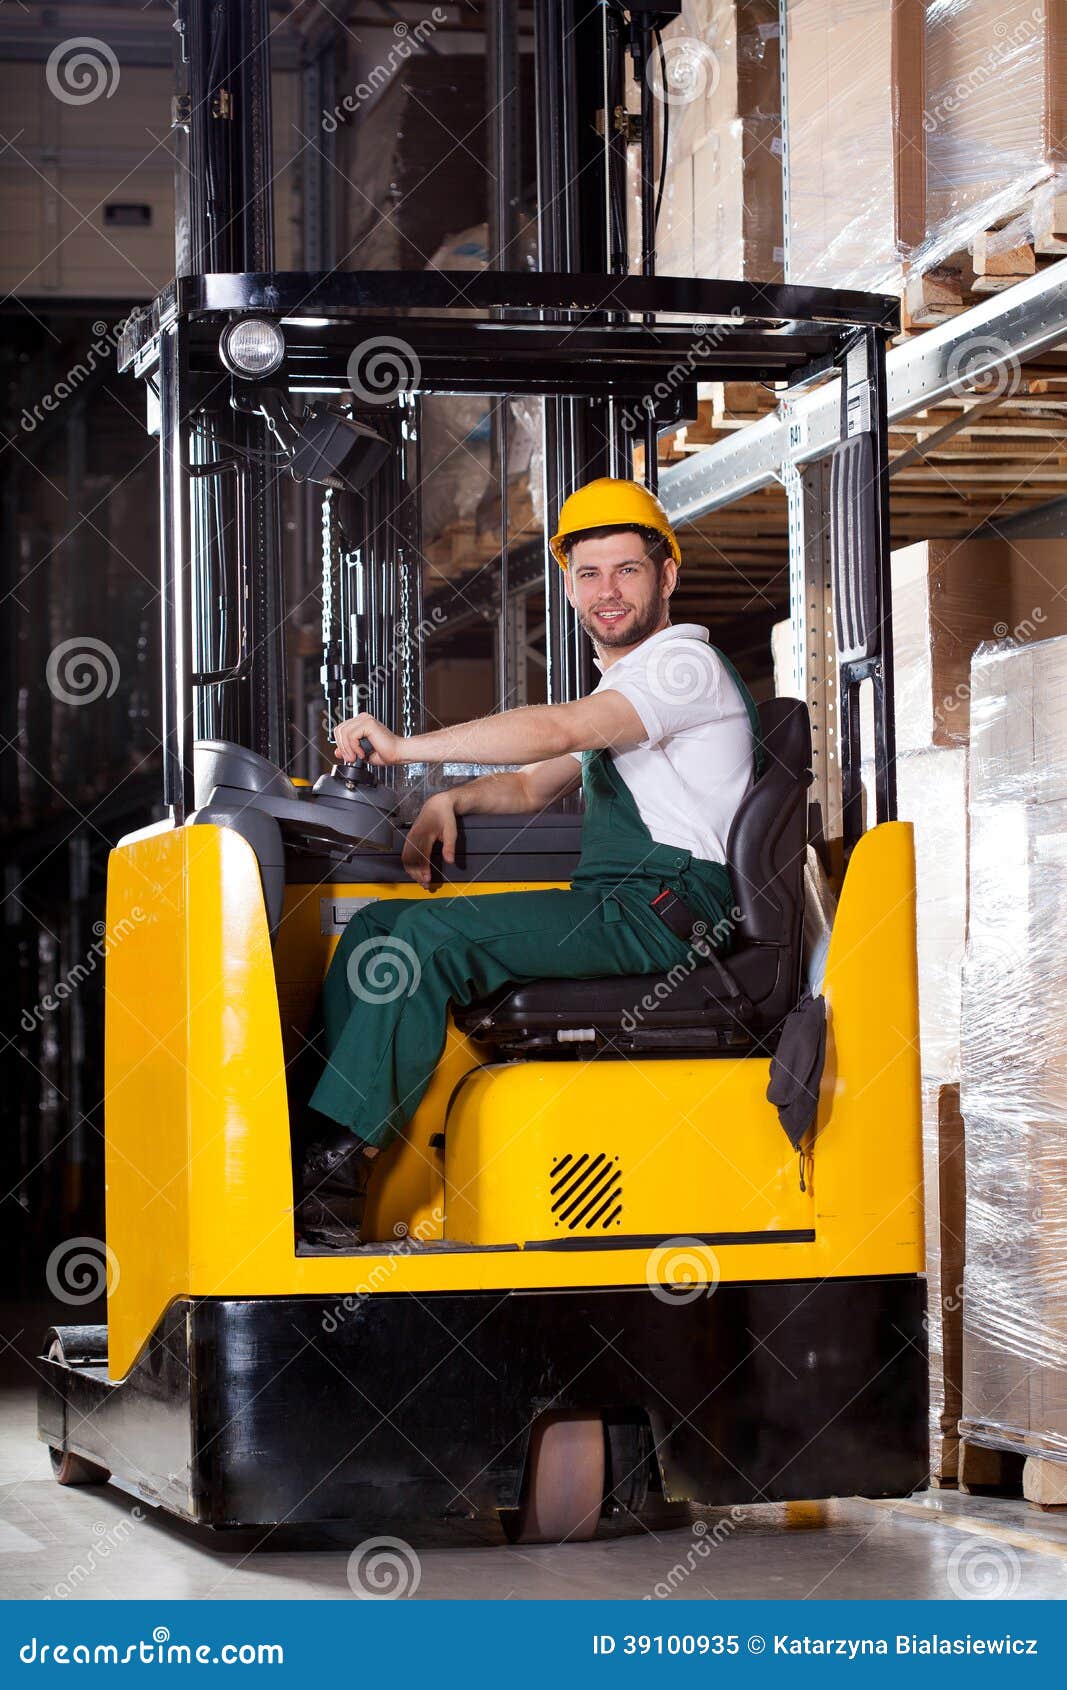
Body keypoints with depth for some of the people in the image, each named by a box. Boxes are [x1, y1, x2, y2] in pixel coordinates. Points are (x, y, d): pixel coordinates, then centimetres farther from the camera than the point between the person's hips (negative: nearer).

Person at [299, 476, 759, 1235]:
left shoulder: (685, 663, -6)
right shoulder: (619, 688, 27)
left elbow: (557, 728, -22)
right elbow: (533, 786, 31)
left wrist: (407, 745, -21)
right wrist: (451, 800, 8)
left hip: (661, 913, -10)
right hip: (609, 910, 10)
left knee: (432, 935, -26)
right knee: (378, 926, 0)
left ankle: (347, 1155, -25)